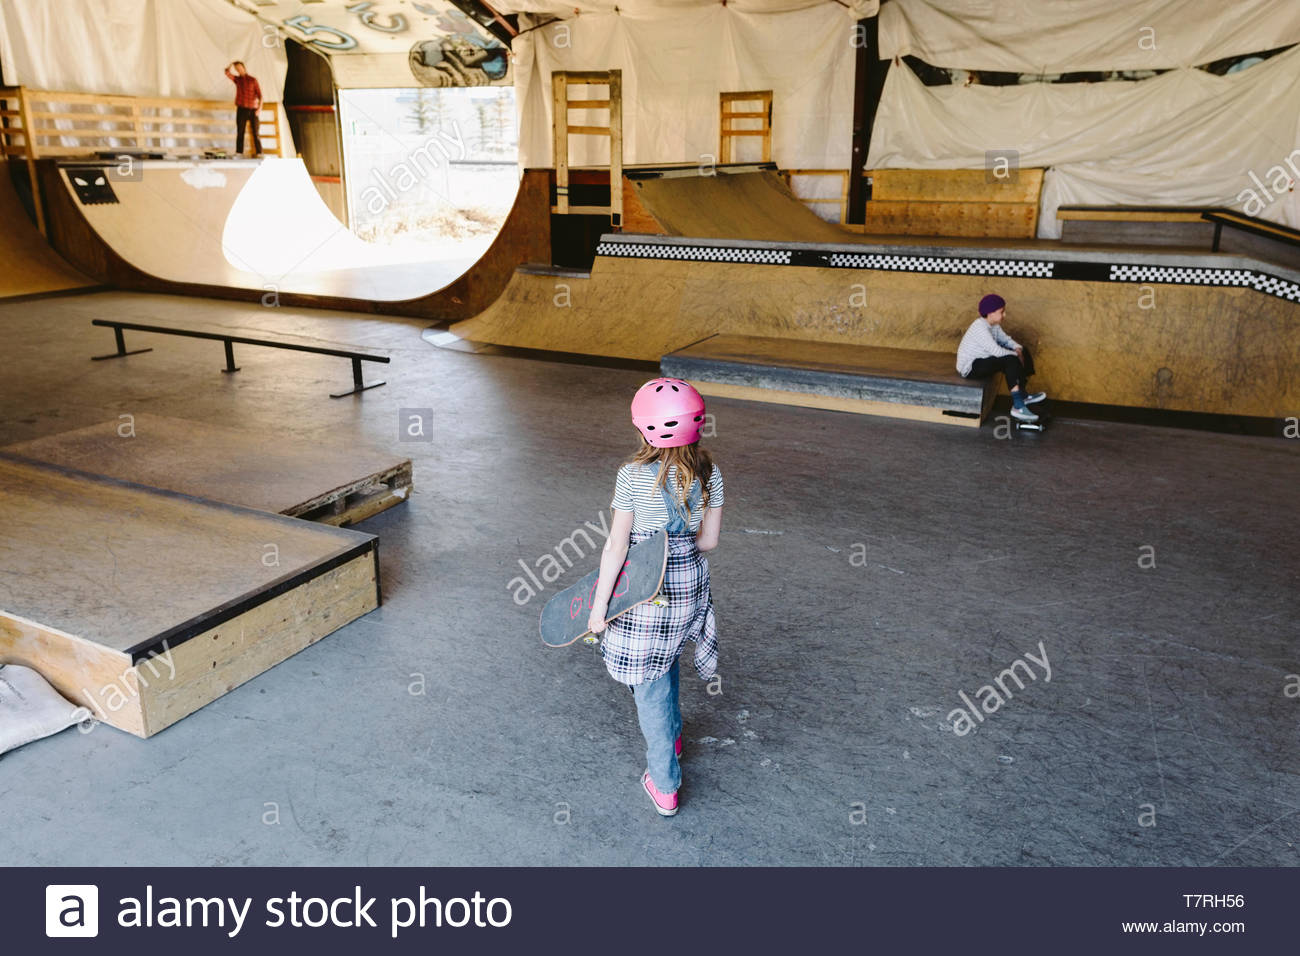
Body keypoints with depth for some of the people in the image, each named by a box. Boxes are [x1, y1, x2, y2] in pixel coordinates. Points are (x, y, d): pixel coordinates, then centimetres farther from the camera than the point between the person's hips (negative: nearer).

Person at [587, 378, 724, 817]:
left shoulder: (633, 476, -20)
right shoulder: (709, 473, -6)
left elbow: (616, 547, -15)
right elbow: (708, 539, 1)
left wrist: (599, 605, -7)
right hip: (690, 584, 5)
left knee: (650, 684, 11)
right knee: (665, 662, 31)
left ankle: (664, 785, 22)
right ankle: (671, 734, 54)